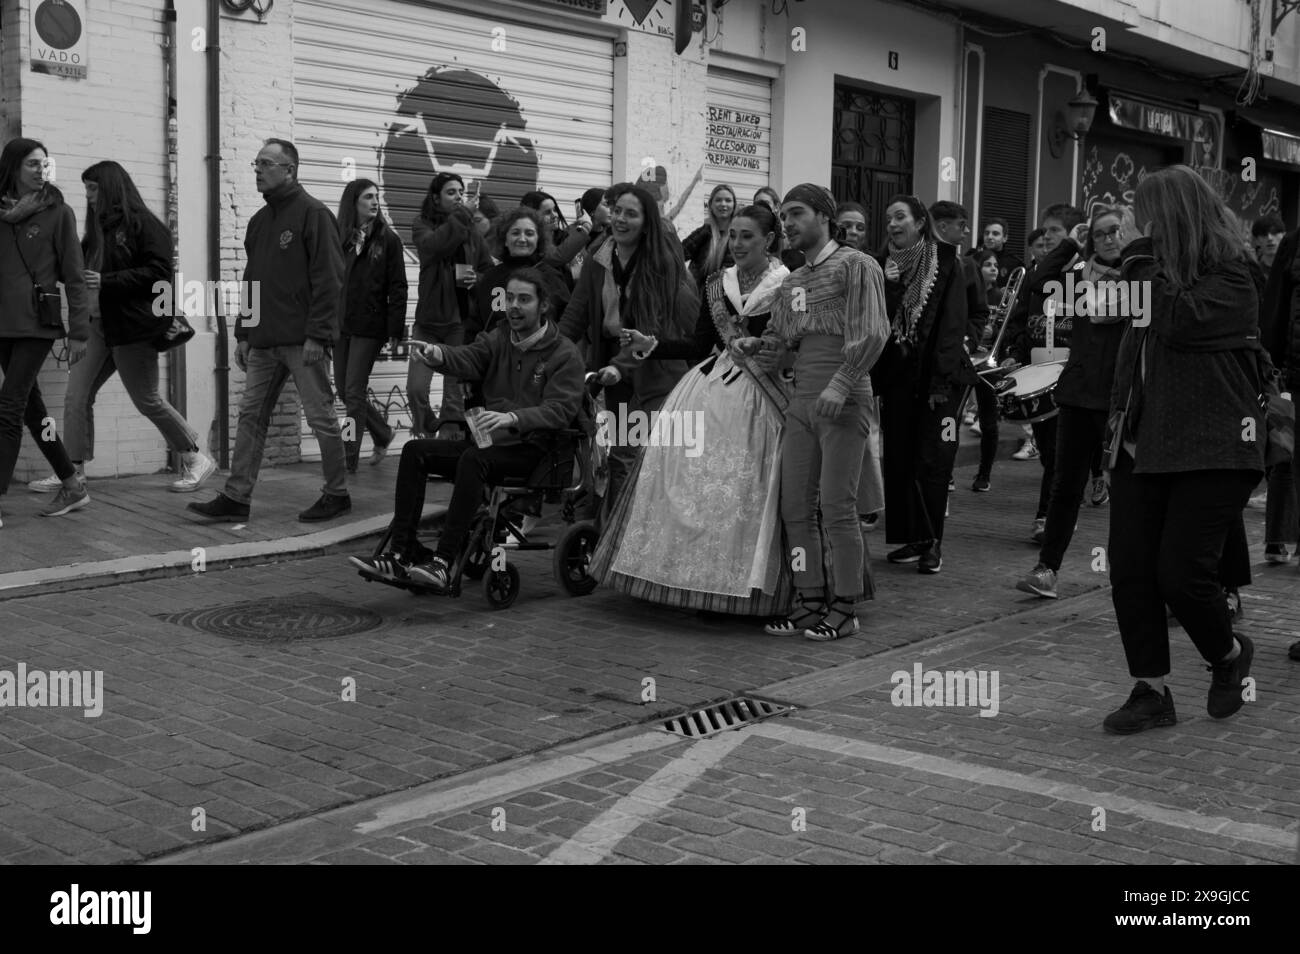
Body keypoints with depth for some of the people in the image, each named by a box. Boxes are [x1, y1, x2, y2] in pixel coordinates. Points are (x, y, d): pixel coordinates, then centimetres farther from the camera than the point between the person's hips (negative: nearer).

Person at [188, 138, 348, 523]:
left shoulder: (313, 214, -6)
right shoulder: (259, 221, 17)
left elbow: (328, 279, -12)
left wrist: (317, 335, -18)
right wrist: (242, 334, 14)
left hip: (302, 342, -8)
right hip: (264, 343, 8)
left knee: (321, 417, 1)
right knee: (251, 416, 5)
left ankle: (337, 494, 12)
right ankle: (236, 498, 8)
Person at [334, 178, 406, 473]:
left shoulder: (388, 240, -1)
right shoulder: (338, 238, 6)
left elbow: (397, 288, -4)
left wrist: (396, 330, -10)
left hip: (370, 326, -4)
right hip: (341, 324, 4)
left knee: (354, 392, -5)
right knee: (343, 390, 10)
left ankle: (349, 459, 2)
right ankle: (383, 435, 31)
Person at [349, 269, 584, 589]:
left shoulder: (564, 354, -4)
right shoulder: (497, 339, 13)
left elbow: (561, 409, -17)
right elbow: (468, 357, -8)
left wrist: (513, 418, -35)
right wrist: (439, 353, -33)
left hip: (531, 448, -6)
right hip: (490, 441, 6)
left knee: (473, 459, -35)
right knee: (415, 451, -12)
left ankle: (443, 563, -39)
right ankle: (400, 554, -19)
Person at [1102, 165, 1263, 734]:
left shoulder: (1229, 279, -7)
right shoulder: (1159, 273, 14)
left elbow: (1176, 321, -22)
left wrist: (1145, 264, -13)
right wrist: (1120, 415, 10)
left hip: (1211, 451, -7)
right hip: (1142, 446, 7)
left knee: (1181, 572, -10)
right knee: (1129, 570, 0)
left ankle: (1230, 656, 20)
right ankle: (1152, 691, 10)